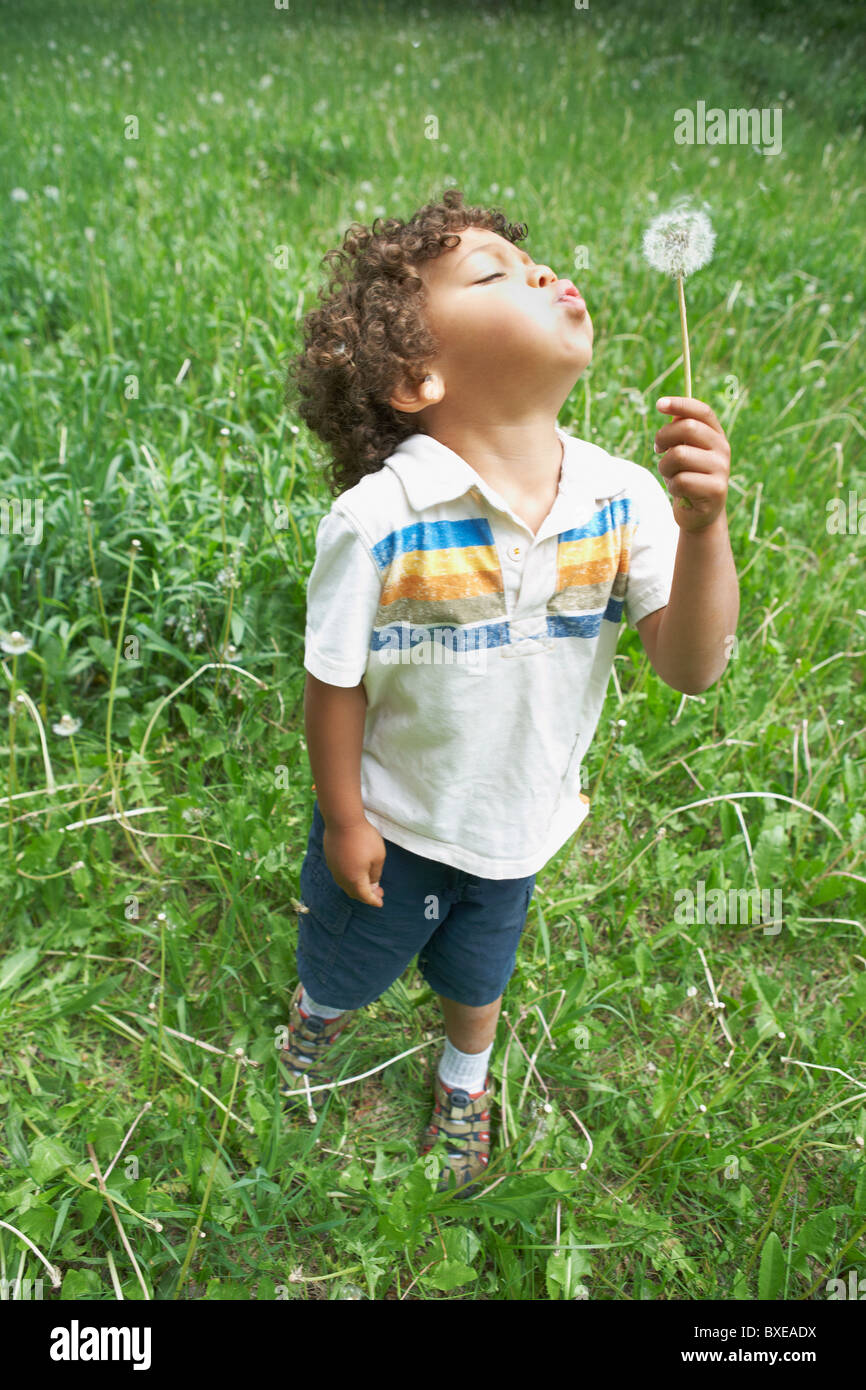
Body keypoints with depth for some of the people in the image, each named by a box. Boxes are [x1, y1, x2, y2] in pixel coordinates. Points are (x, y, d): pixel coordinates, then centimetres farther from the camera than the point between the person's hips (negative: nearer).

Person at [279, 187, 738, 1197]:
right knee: (350, 958, 27)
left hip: (520, 827, 3)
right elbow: (335, 684, -18)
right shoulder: (377, 520, -29)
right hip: (392, 825, -2)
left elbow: (690, 667, -21)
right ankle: (317, 1009, 66)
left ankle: (464, 1083, 65)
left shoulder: (623, 497, -18)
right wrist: (343, 820, -8)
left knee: (477, 976, 30)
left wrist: (703, 523, -36)